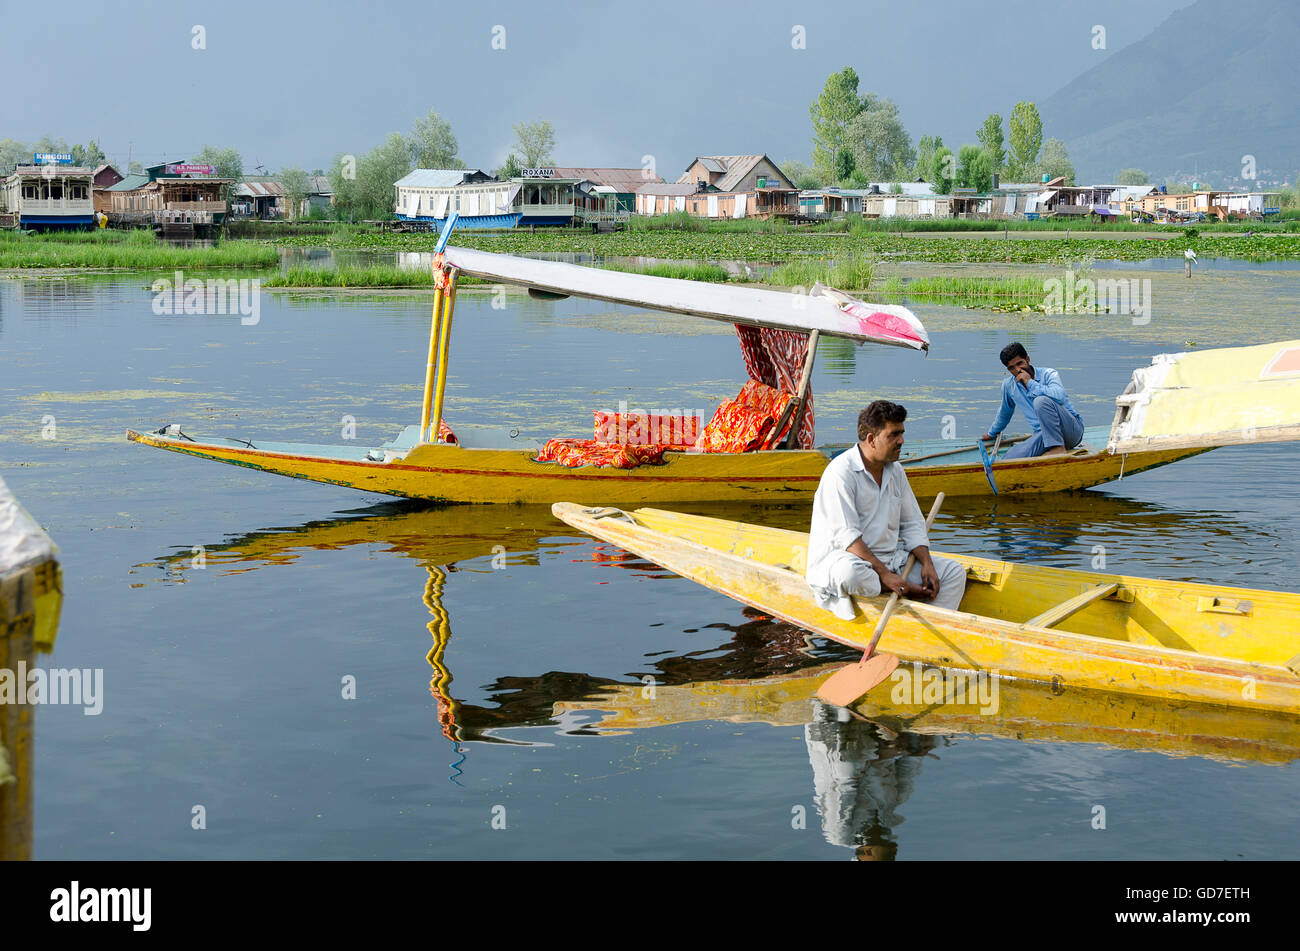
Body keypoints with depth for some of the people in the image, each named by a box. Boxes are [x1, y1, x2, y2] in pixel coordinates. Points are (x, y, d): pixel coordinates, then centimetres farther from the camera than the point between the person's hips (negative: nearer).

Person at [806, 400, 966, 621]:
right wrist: (884, 574, -27)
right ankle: (912, 591, -20)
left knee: (954, 572, -5)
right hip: (842, 557, -7)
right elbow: (846, 536, -22)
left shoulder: (895, 471, 11)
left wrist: (926, 563, -2)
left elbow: (912, 524, 16)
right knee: (851, 574, -42)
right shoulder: (842, 472, -15)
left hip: (889, 559, 8)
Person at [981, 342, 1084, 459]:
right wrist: (992, 433, 45)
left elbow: (1059, 396, -29)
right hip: (1043, 435, 4)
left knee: (1041, 401, -33)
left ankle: (1058, 448, -30)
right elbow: (1004, 413, 30)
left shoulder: (1048, 374, -6)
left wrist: (1030, 383, -20)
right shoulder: (1008, 385, 10)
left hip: (1072, 429, -4)